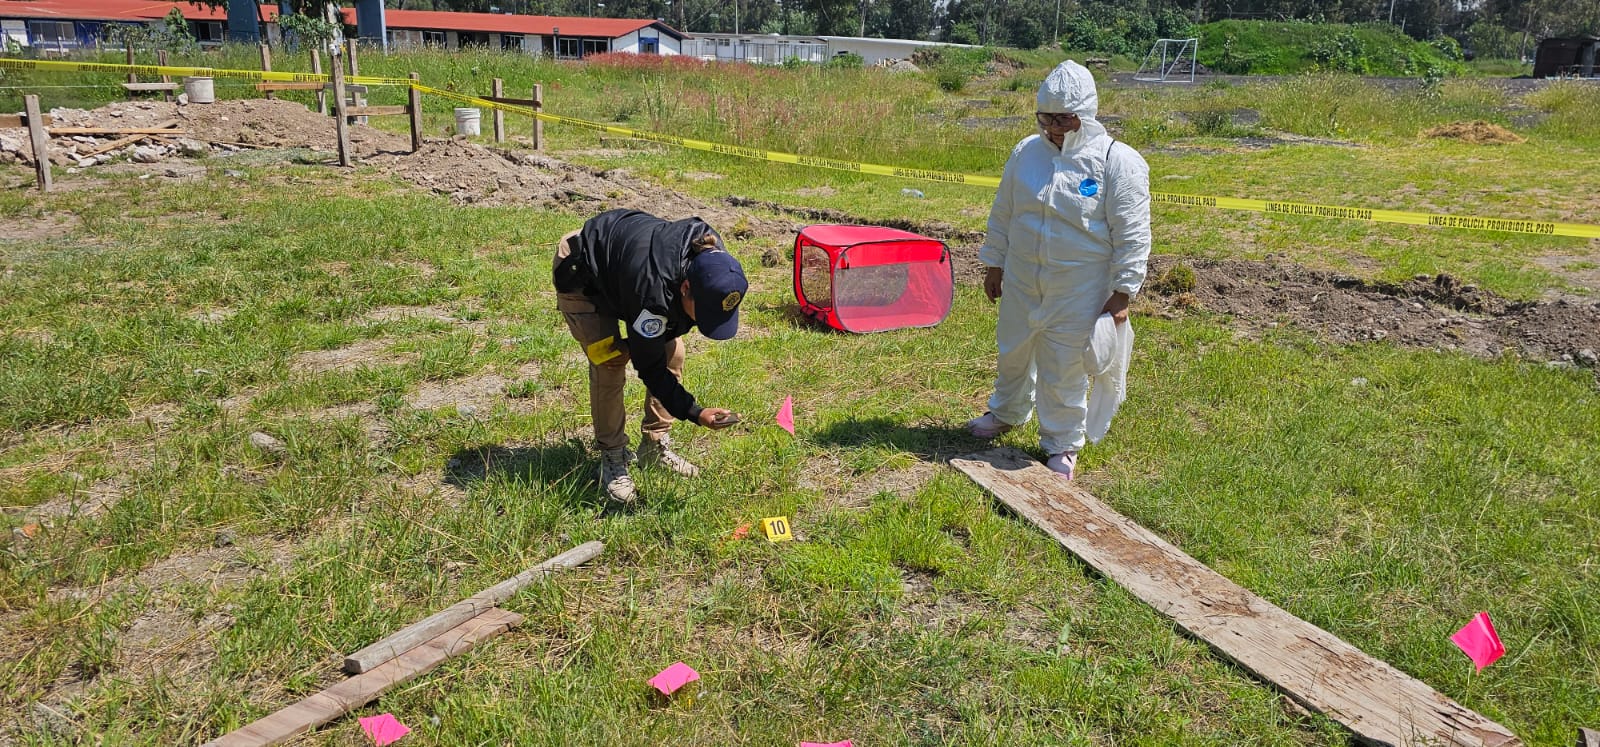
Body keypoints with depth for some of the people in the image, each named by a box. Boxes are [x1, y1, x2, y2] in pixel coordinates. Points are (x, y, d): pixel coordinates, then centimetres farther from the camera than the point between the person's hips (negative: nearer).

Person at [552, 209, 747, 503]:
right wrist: (695, 413, -35)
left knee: (672, 352, -2)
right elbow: (649, 366, -31)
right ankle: (612, 458, -1)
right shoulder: (653, 289, -45)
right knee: (609, 365, -18)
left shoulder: (712, 254, -25)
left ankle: (655, 446, 12)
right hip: (581, 275, -7)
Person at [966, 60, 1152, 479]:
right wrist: (994, 265, 13)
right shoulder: (1027, 152, 1)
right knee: (1013, 353, 21)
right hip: (1020, 283, 5)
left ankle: (1061, 444, 25)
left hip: (1078, 295, -4)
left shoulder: (1119, 162, -12)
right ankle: (1007, 412, 47)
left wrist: (1122, 292, -11)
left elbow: (1132, 235, -10)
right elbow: (1003, 214, 11)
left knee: (1065, 370, 5)